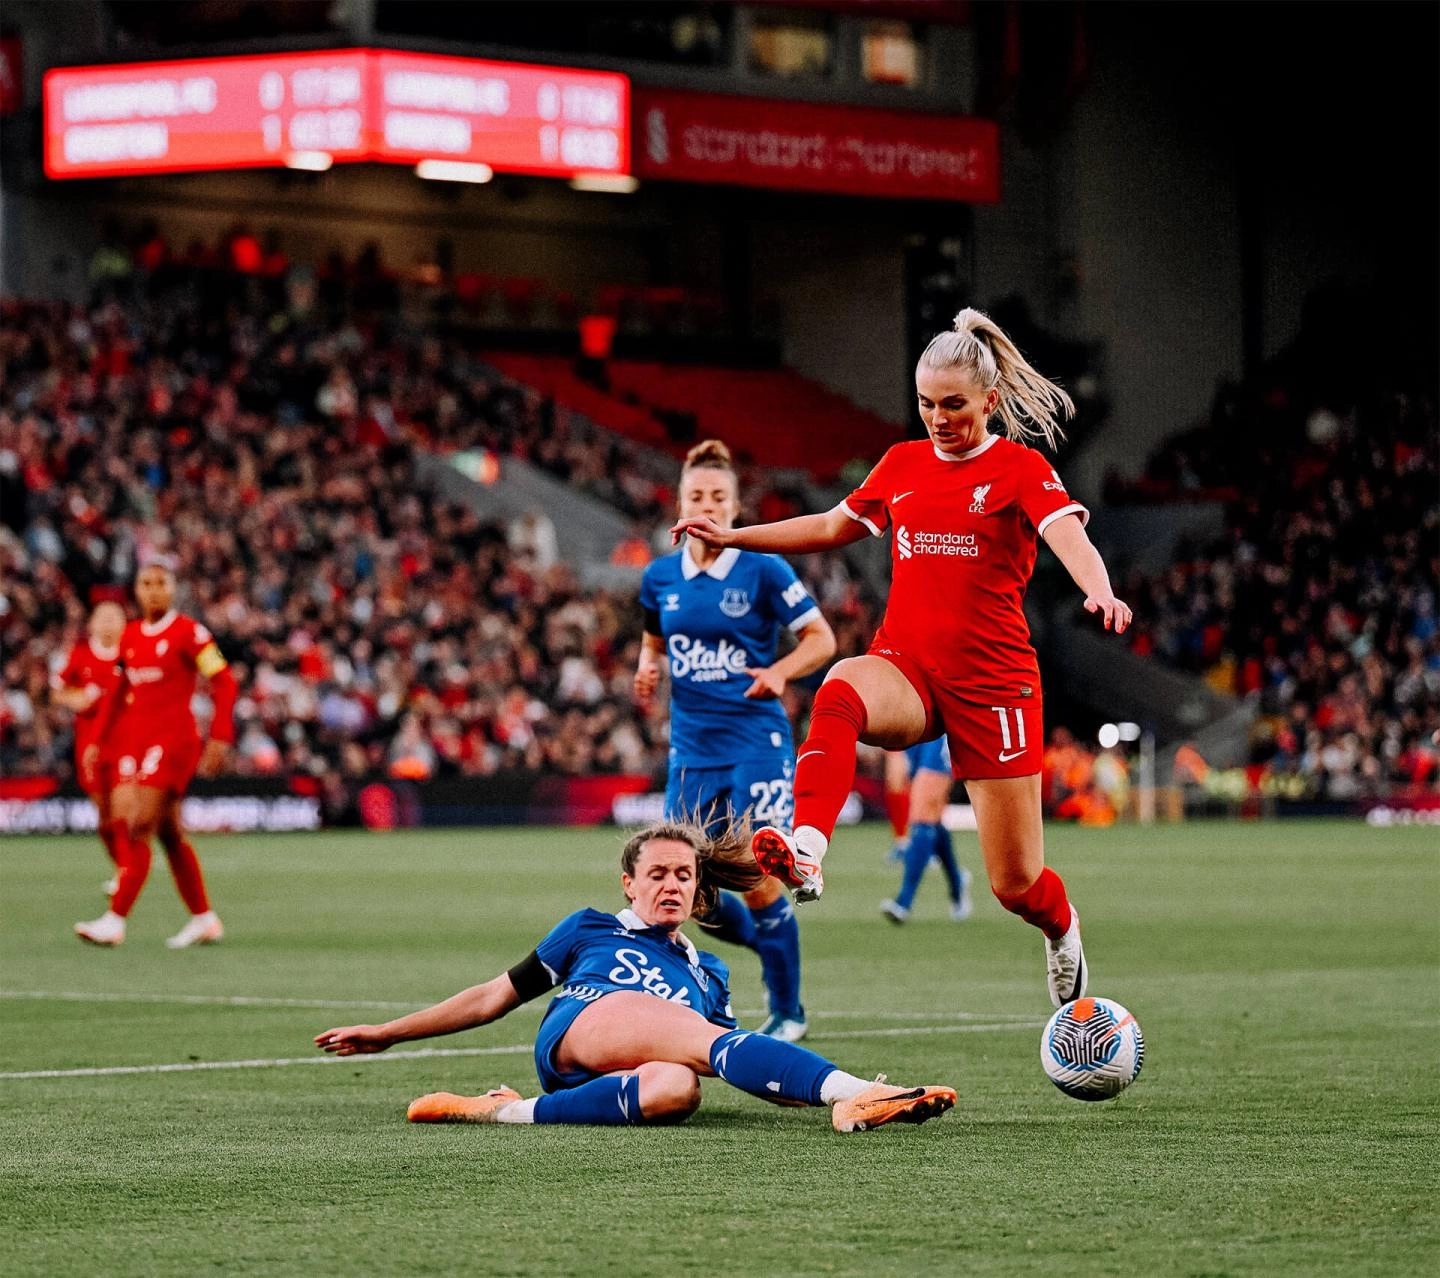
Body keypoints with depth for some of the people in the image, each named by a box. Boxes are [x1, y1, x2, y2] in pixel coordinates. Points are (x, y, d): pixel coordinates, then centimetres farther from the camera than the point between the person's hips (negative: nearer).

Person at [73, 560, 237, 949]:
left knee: (139, 826, -14)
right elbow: (120, 694, 20)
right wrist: (101, 740, 15)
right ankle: (204, 919, 16)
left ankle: (115, 919, -16)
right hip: (132, 738, 7)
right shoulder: (130, 636, 13)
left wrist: (220, 738, -12)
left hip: (172, 738, -7)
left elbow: (223, 683, -6)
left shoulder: (188, 633, -5)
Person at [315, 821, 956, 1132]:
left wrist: (808, 1090, 7)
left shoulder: (708, 974, 36)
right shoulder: (591, 929, 30)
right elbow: (495, 997, 30)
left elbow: (744, 1072, 28)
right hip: (574, 1033, -2)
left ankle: (511, 1112, -42)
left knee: (677, 1089, -40)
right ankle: (851, 1092, -52)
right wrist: (388, 1033, 26)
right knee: (700, 1036, -34)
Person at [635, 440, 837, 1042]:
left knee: (758, 881, -7)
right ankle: (772, 941, 30)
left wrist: (779, 672, -18)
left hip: (756, 743, -5)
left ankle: (787, 1012, 9)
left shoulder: (763, 570, -6)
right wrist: (647, 667, 2)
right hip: (691, 749, 5)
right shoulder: (661, 577, 6)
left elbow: (821, 638, -1)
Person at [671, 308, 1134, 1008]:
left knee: (1016, 885, 2)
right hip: (905, 666, 3)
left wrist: (1100, 592, -44)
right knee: (839, 694, -37)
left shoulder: (1021, 469, -3)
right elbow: (833, 526, 28)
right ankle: (805, 853, -55)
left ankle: (1061, 927, 39)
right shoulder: (902, 464, 12)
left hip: (992, 679, -3)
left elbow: (1069, 537, -22)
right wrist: (733, 536, 24)